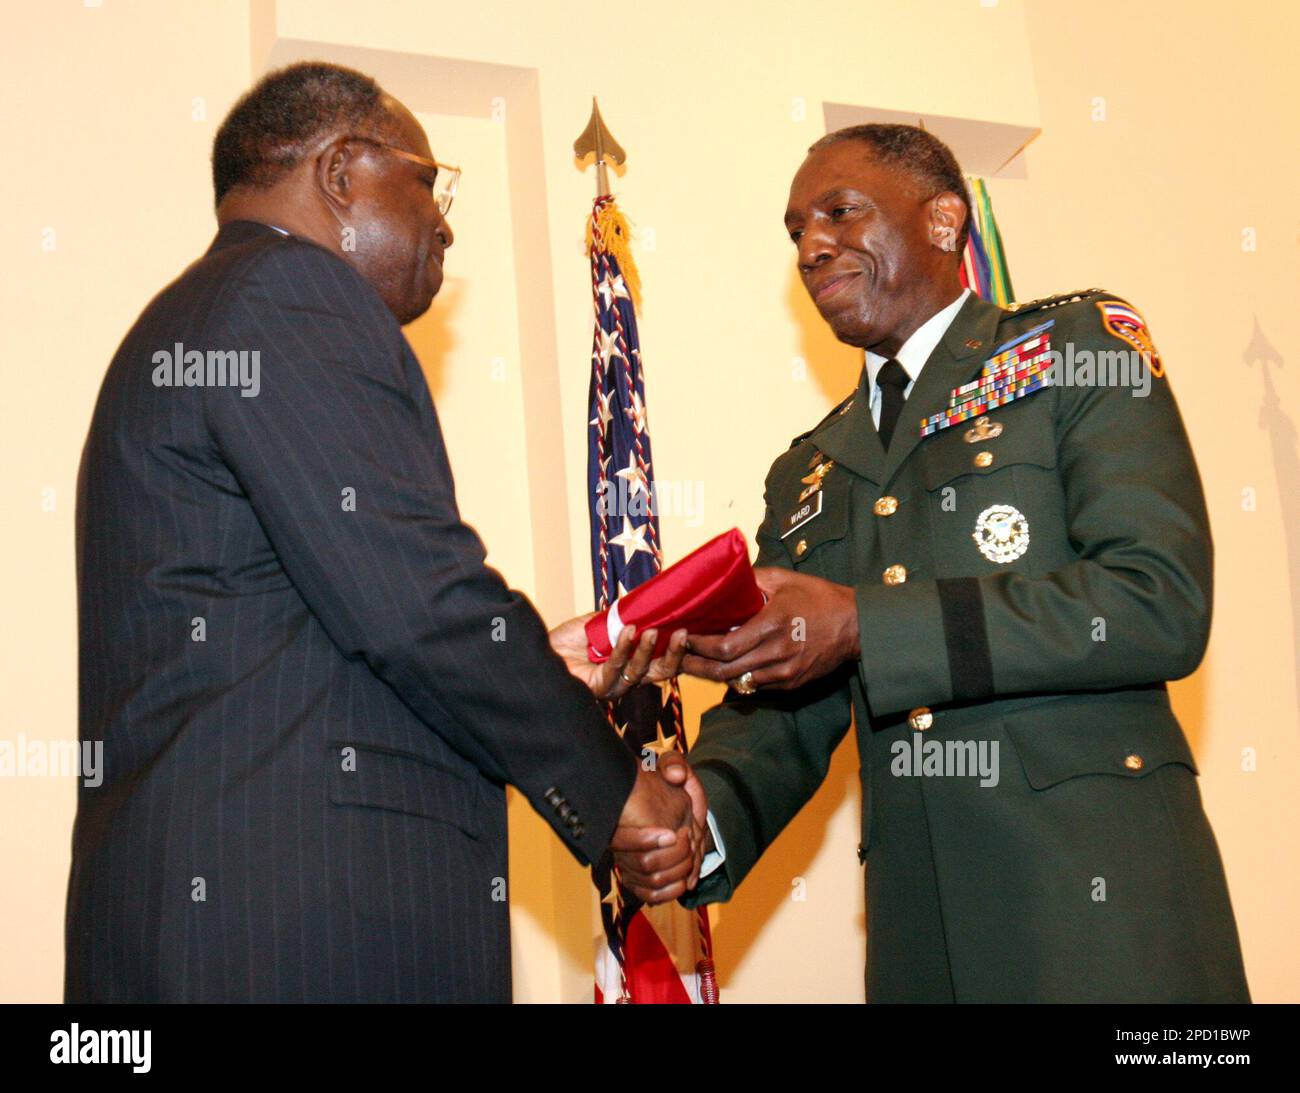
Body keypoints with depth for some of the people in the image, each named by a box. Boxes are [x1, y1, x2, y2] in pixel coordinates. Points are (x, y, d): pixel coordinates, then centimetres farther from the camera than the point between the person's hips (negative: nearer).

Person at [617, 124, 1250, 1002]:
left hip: (1100, 895, -4)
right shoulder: (807, 473, 16)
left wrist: (864, 625, -17)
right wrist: (706, 812, -10)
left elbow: (1164, 606, -12)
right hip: (915, 917, 5)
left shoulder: (1081, 347, 1)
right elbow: (780, 711, 13)